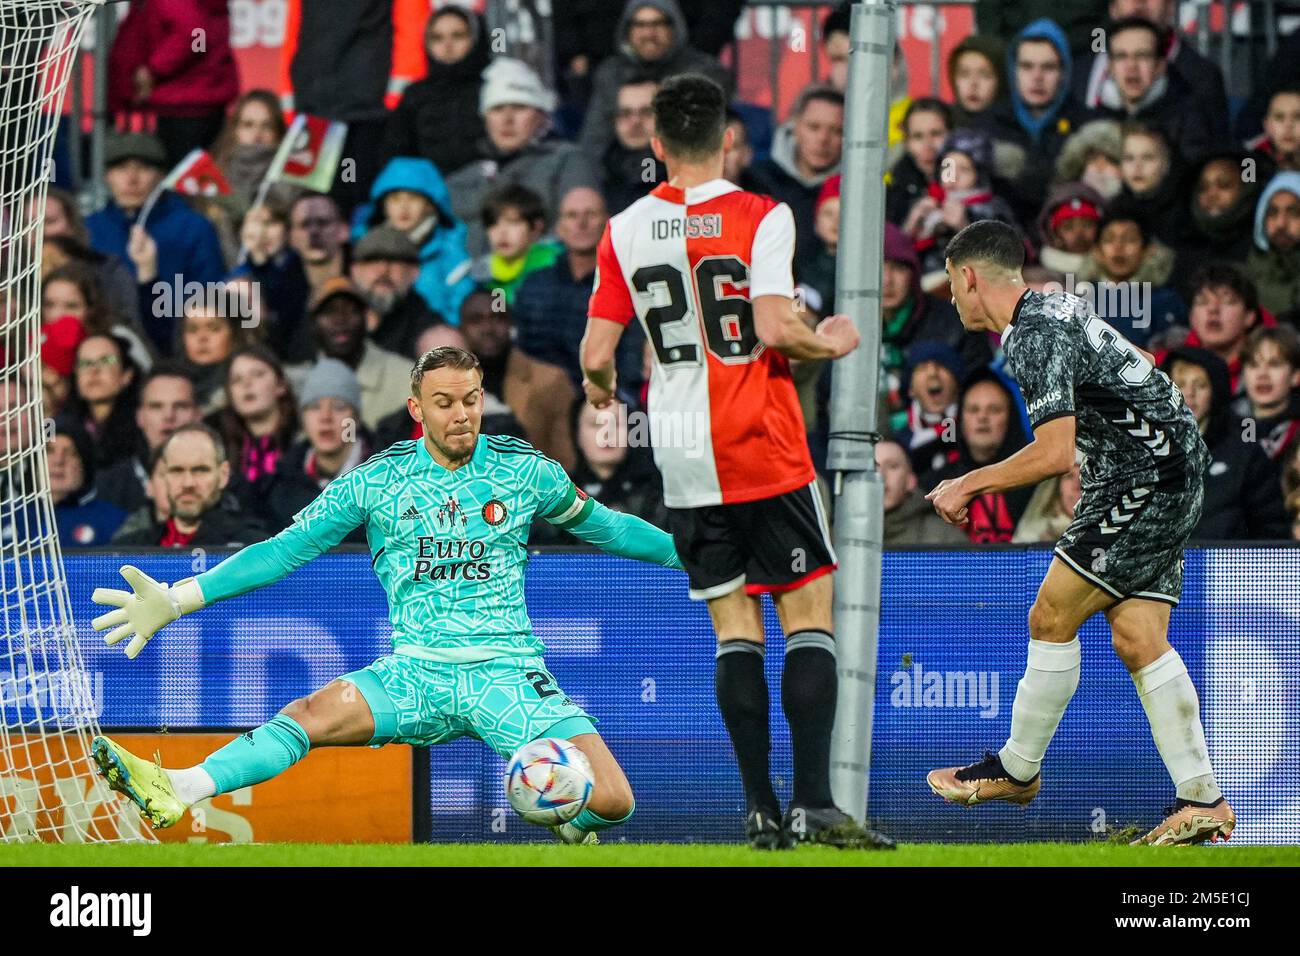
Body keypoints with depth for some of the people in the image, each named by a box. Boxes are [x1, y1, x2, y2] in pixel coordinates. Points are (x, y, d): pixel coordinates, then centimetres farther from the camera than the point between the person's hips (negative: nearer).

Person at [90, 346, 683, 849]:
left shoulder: (527, 471, 6)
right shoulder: (375, 482, 4)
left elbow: (602, 527, 23)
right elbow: (283, 550, 4)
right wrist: (175, 600, -4)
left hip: (510, 672, 0)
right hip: (416, 673, 0)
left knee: (610, 801, -19)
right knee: (314, 713, -29)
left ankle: (567, 822, 18)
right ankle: (175, 791, -45)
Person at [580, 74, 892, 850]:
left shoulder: (625, 231, 3)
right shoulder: (762, 217, -7)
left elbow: (597, 355, 2)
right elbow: (776, 329, -19)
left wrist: (600, 386, 24)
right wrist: (831, 344, 1)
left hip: (687, 464, 3)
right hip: (766, 450, -3)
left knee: (733, 626, 7)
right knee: (809, 613, 1)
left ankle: (761, 808, 1)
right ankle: (814, 801, -10)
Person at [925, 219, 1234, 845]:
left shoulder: (1035, 338, -18)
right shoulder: (1053, 310, 15)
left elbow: (1054, 453, -24)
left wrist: (969, 484, -13)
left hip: (1146, 481, -10)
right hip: (1165, 481, 10)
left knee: (1051, 619, -5)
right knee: (1138, 640, 3)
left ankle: (1018, 770, 7)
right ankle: (1202, 801, -1)